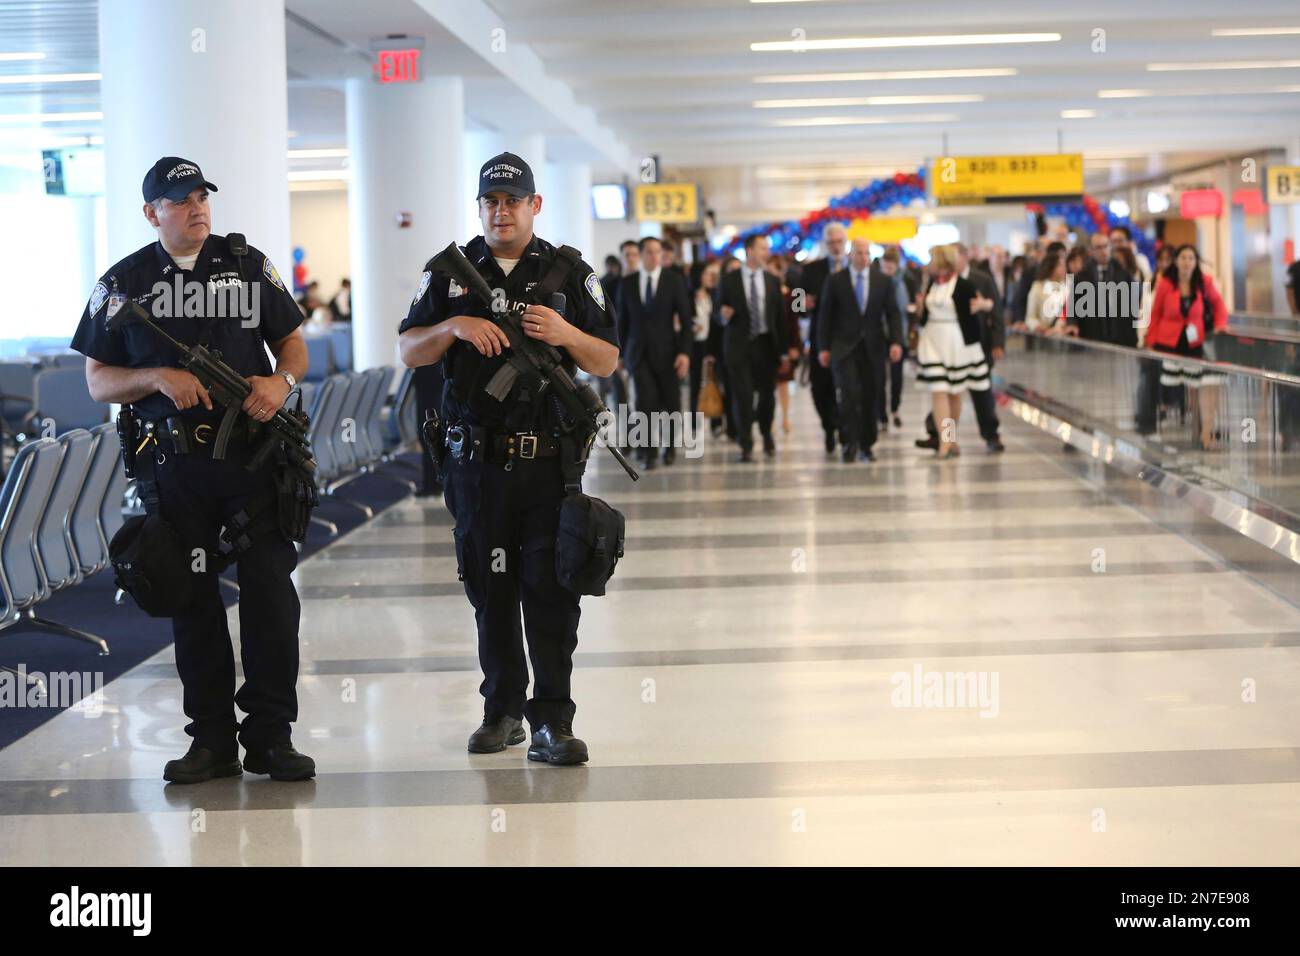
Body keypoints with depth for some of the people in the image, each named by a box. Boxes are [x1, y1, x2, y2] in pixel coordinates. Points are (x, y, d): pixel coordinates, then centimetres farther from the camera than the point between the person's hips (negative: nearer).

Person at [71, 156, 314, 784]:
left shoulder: (247, 265, 8)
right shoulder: (124, 283, 5)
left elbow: (292, 343, 14)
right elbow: (98, 380, 6)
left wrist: (282, 381, -8)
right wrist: (158, 378, -12)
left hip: (254, 454, 0)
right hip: (174, 466, 0)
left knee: (270, 591, -4)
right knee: (192, 600, 5)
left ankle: (270, 735, 5)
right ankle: (212, 739, 14)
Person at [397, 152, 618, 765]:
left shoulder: (570, 273, 6)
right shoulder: (450, 272, 9)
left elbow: (606, 362, 6)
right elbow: (409, 351, 7)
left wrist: (565, 334, -14)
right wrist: (454, 326, -12)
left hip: (550, 461, -2)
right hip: (477, 460, 2)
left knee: (551, 593, -5)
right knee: (491, 592, 10)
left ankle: (552, 723, -4)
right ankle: (502, 709, 22)